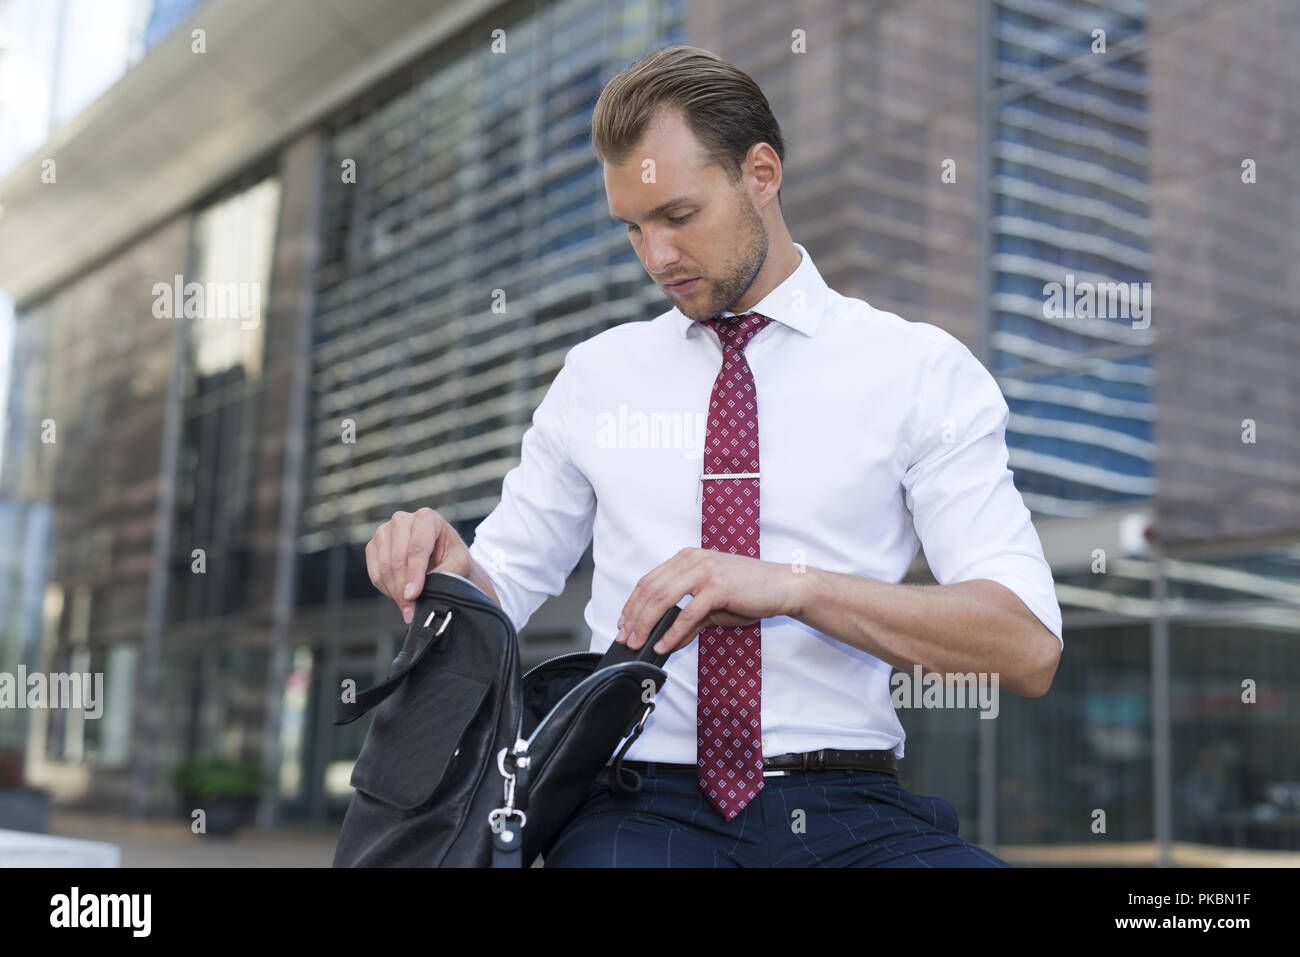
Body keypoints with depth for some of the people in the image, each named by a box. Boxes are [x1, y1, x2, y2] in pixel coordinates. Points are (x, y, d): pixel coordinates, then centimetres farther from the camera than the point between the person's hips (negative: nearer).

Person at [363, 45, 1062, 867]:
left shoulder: (923, 369, 4)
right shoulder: (597, 375, 14)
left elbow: (1029, 648, -7)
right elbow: (504, 589, 17)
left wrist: (790, 586, -19)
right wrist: (443, 566, -6)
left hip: (849, 812, 1)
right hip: (644, 805, 0)